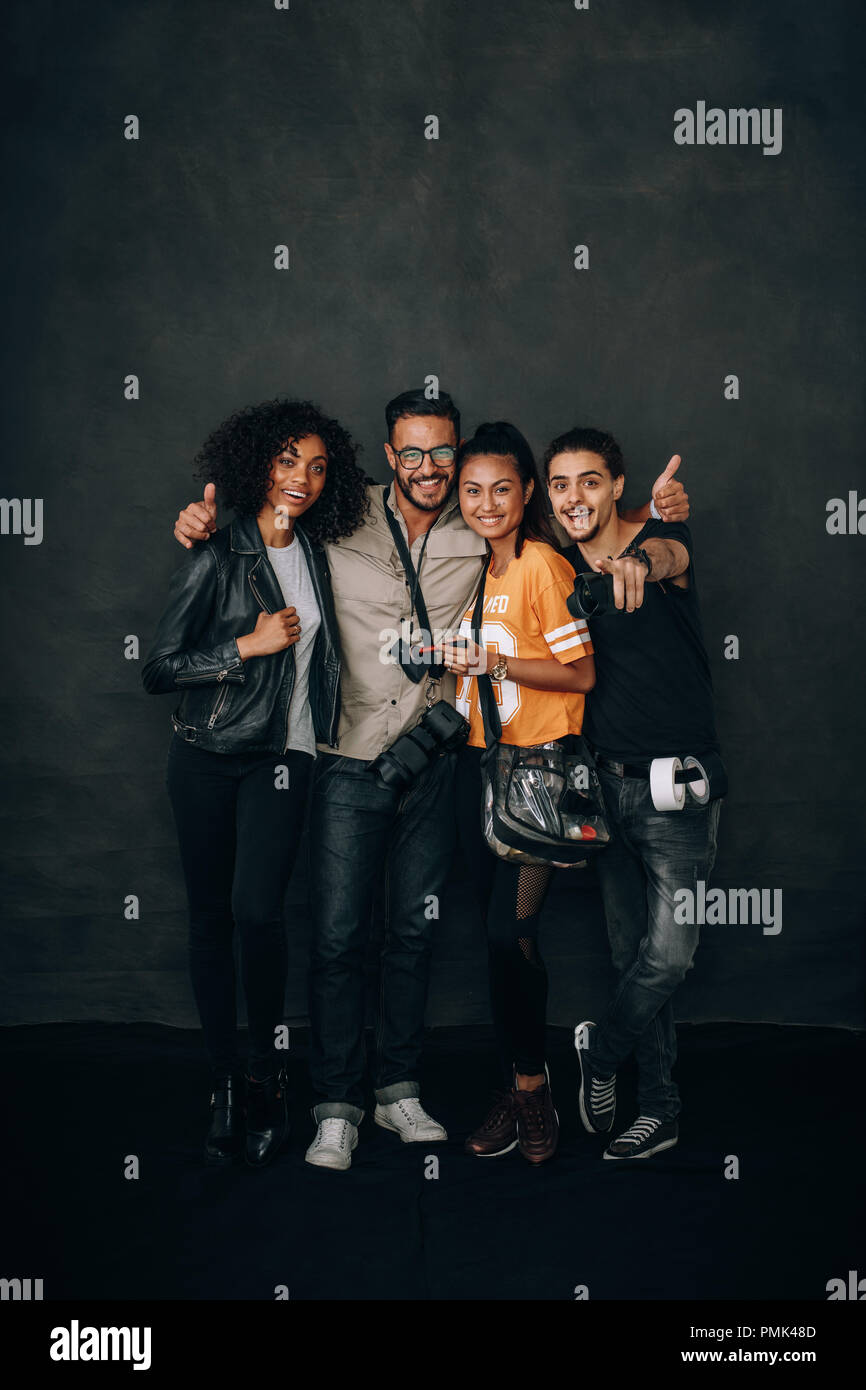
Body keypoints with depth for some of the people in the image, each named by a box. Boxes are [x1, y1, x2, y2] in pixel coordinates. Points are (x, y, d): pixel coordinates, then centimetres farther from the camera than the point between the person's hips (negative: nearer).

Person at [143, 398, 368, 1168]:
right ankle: (226, 1080, 17)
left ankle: (269, 1072, 4)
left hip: (282, 757, 2)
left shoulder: (314, 551, 8)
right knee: (210, 915, 4)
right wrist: (249, 644, -12)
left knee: (257, 908, -15)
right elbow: (158, 669, -7)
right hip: (208, 757, -2)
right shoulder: (218, 556, -6)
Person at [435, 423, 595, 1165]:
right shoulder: (476, 566, 12)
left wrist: (494, 662, -17)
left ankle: (528, 1082, 10)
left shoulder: (542, 565, -11)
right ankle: (522, 1087, 20)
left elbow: (581, 673, -13)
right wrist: (450, 658, 7)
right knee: (503, 932, 10)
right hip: (479, 763, 7)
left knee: (510, 931, -10)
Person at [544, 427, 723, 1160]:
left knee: (667, 954, -8)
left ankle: (600, 1050, 19)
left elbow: (668, 555, -33)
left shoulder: (663, 538, -8)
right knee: (634, 955, 11)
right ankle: (660, 1110, 23)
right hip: (608, 782, 5)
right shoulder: (560, 567, 8)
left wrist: (639, 560, -57)